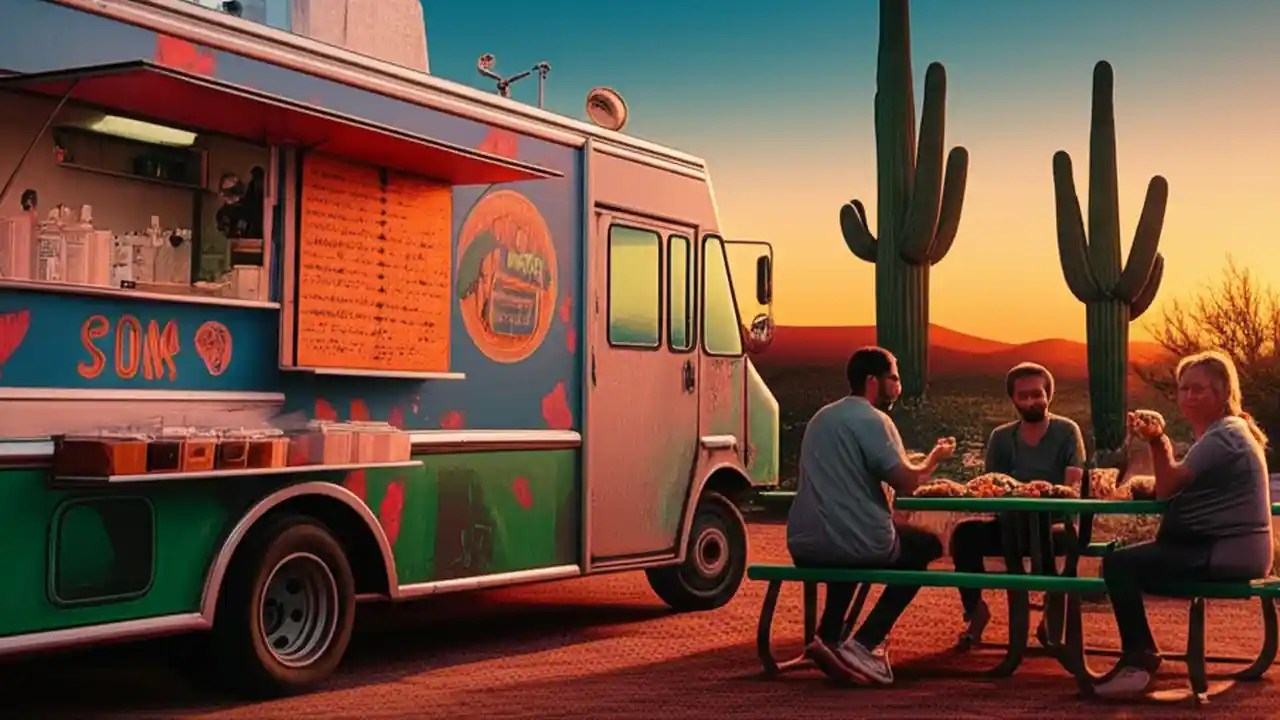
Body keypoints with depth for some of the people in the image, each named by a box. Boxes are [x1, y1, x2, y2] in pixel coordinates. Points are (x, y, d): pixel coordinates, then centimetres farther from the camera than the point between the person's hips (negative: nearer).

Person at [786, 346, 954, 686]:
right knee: (926, 545, 19)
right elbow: (906, 482, -14)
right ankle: (862, 645, 6)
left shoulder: (821, 417, 17)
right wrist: (934, 459, 7)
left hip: (804, 545, 8)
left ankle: (829, 639, 23)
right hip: (857, 543, -8)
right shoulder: (872, 419, -10)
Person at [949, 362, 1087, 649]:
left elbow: (1073, 487, -12)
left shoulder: (1067, 431, -1)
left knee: (1048, 537, -38)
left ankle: (1053, 616, -13)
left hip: (1054, 524, -3)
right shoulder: (1001, 437, 9)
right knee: (966, 532, -26)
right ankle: (976, 609, -9)